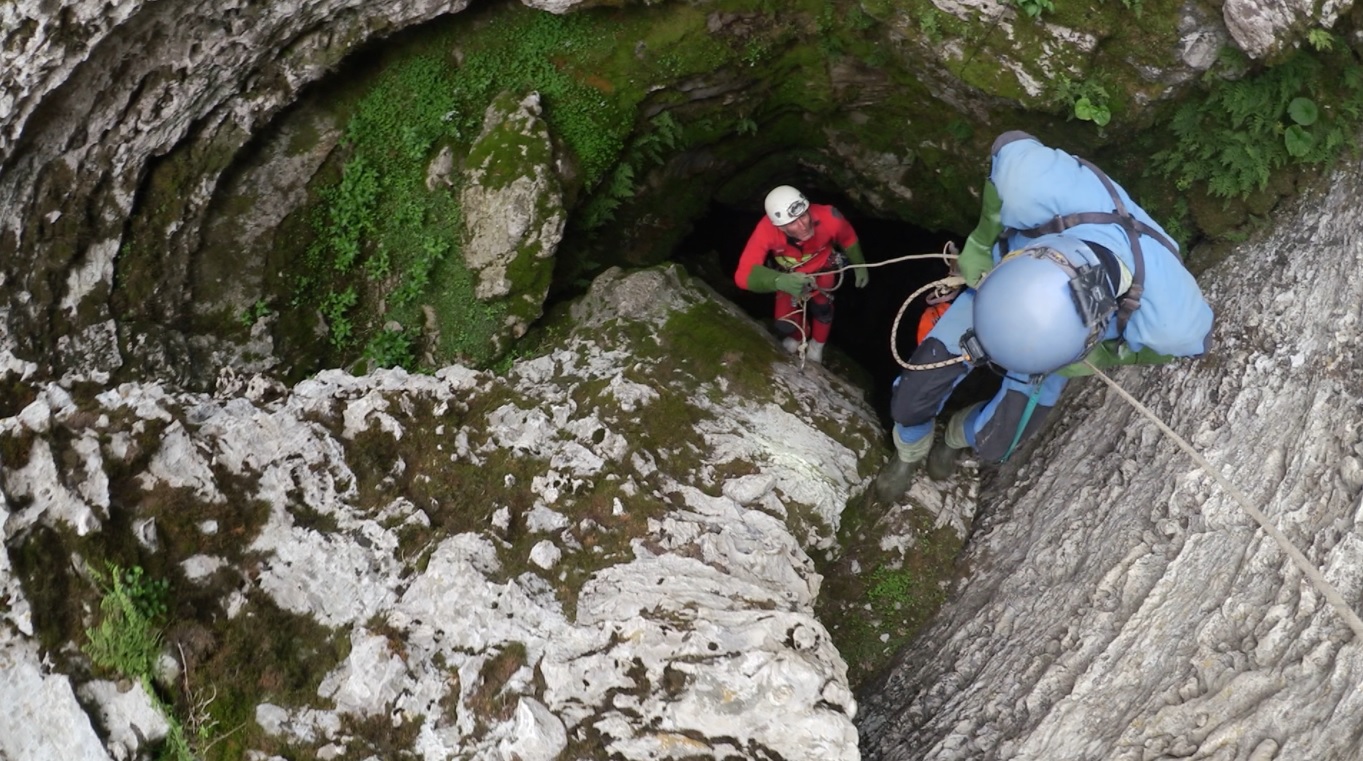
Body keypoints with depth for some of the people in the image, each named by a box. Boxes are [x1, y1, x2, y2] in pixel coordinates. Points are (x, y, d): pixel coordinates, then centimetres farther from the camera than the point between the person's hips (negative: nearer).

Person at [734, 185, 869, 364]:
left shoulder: (829, 219, -41)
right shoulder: (767, 230, -45)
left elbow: (848, 239, -16)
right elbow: (744, 274, -52)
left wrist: (859, 265, -2)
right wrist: (781, 281, -69)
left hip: (822, 268, 1)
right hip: (789, 274, -1)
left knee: (821, 308, -16)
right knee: (785, 325, -6)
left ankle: (816, 347, 19)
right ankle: (800, 337, 33)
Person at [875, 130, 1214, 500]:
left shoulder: (1170, 326, -44)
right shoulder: (1029, 184, -47)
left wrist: (1098, 359, -24)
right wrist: (980, 245, -15)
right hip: (990, 284, 0)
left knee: (992, 445, 10)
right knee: (910, 398, 4)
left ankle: (957, 435, 52)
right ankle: (908, 456, 44)